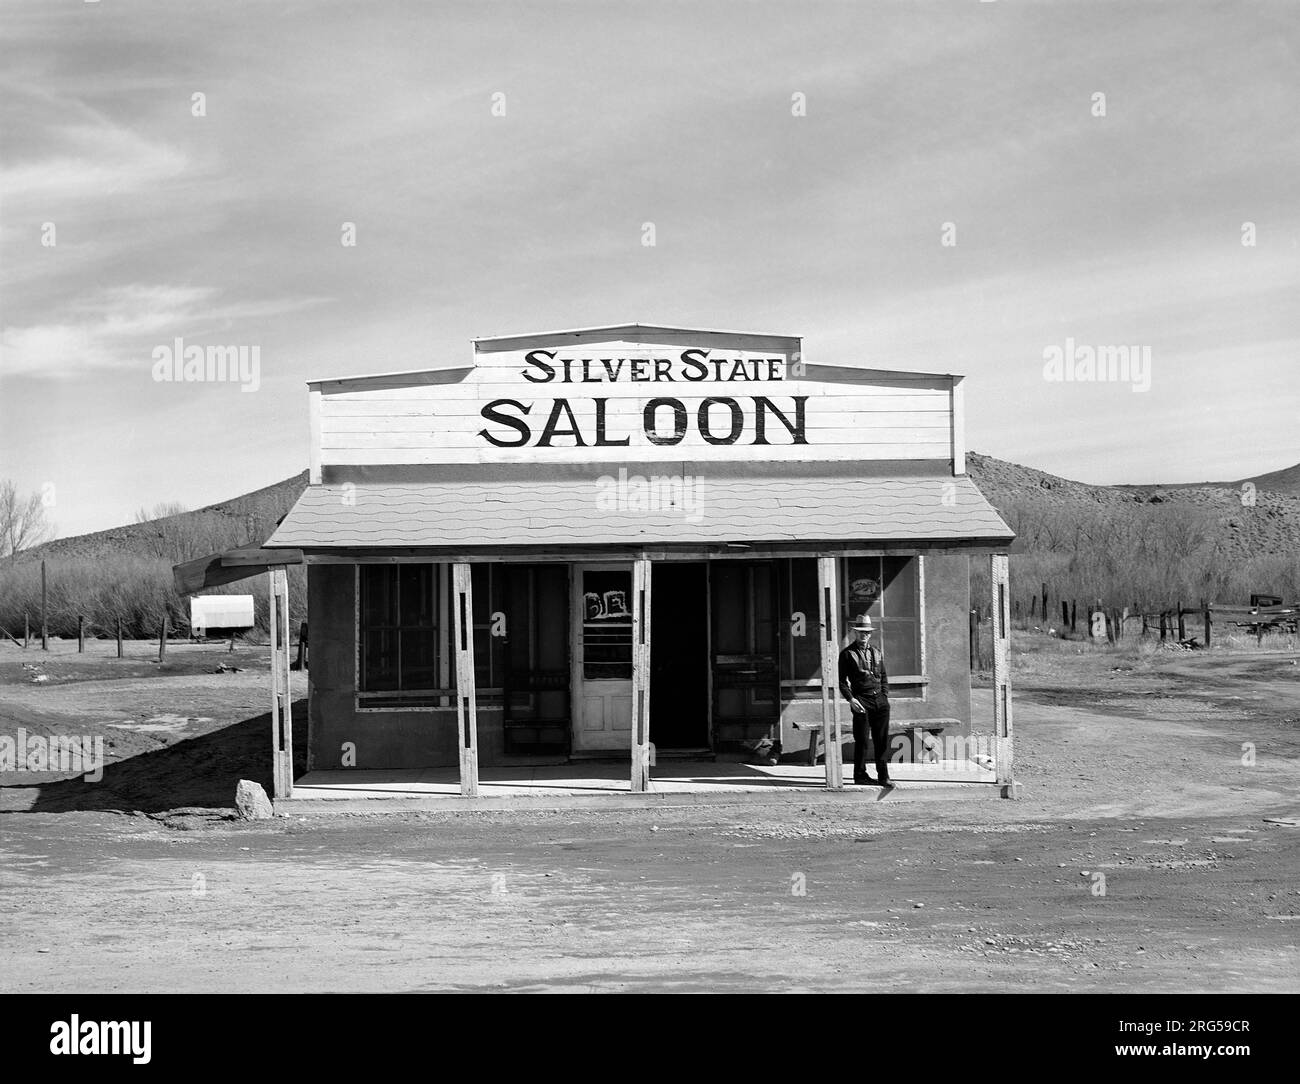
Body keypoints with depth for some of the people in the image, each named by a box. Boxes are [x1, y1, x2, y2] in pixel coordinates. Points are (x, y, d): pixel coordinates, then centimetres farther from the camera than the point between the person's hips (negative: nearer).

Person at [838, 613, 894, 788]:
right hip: (862, 701, -4)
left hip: (880, 700, 4)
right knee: (861, 740, -2)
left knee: (882, 740, 2)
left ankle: (883, 776, 5)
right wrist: (850, 699, -12)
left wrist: (885, 696, 9)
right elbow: (842, 680, 0)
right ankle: (860, 775, 8)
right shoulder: (847, 654, 1)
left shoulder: (876, 651, 17)